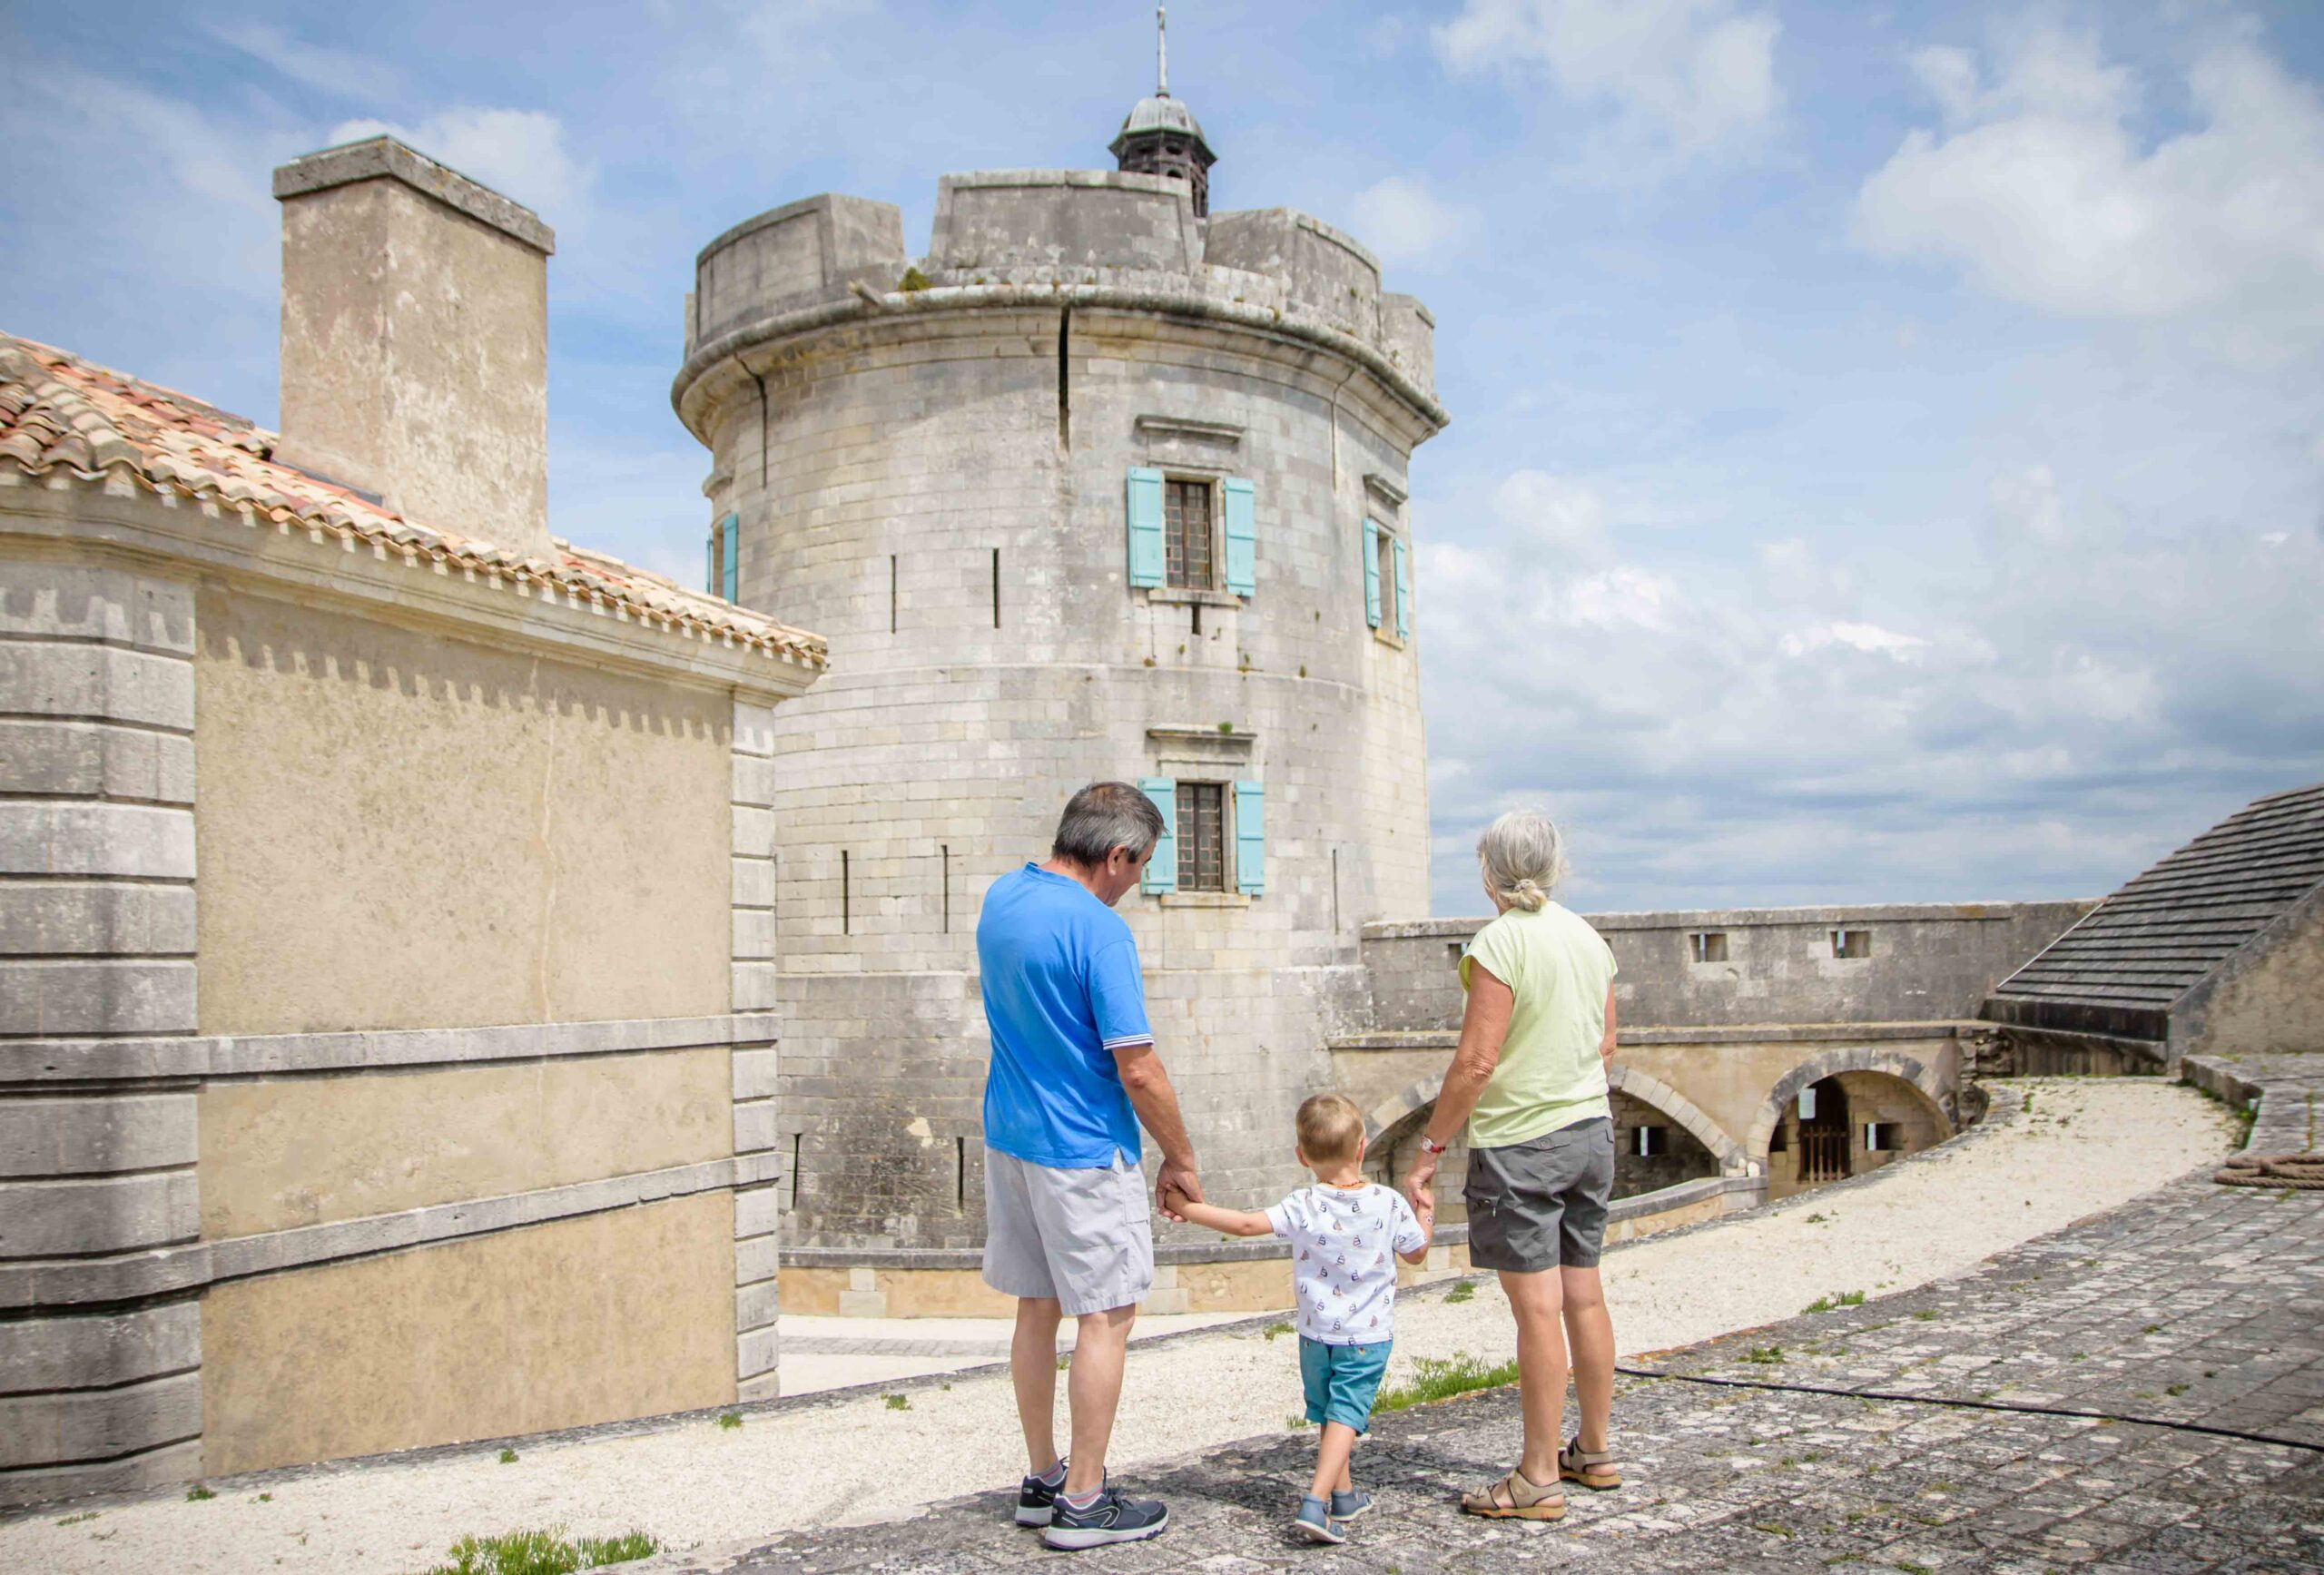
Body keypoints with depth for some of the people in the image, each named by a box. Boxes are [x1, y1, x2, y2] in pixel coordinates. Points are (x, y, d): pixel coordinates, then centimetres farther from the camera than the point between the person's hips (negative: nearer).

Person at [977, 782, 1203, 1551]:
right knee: (1106, 1316, 3)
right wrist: (1181, 1161, -8)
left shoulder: (1000, 898, 4)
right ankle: (1083, 1503, 9)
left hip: (1008, 1136, 8)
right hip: (1083, 1149, -8)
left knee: (1037, 1309, 16)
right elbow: (1138, 1070, -19)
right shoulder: (1099, 930, -21)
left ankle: (1041, 1480, 27)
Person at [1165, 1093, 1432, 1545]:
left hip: (1316, 1333, 1)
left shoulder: (1303, 1207, -12)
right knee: (1346, 1415, -5)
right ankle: (1315, 1501, -19)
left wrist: (1187, 1208, -10)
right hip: (1368, 1336, -1)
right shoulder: (1389, 1204, -8)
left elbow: (1246, 1224, -19)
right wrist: (1424, 1218, 25)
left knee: (1328, 1413, 19)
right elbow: (1416, 1253, 6)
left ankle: (1344, 1495, 30)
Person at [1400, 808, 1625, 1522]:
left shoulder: (1501, 942, -15)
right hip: (1591, 1130, 8)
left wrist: (1430, 1148, -13)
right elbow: (1605, 1045, 14)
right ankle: (1595, 1450, 27)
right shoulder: (1589, 938, 8)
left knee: (1537, 1308, -4)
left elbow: (1476, 1061, -18)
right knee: (1583, 1295, 15)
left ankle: (1538, 1479, 3)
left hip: (1519, 1141, -8)